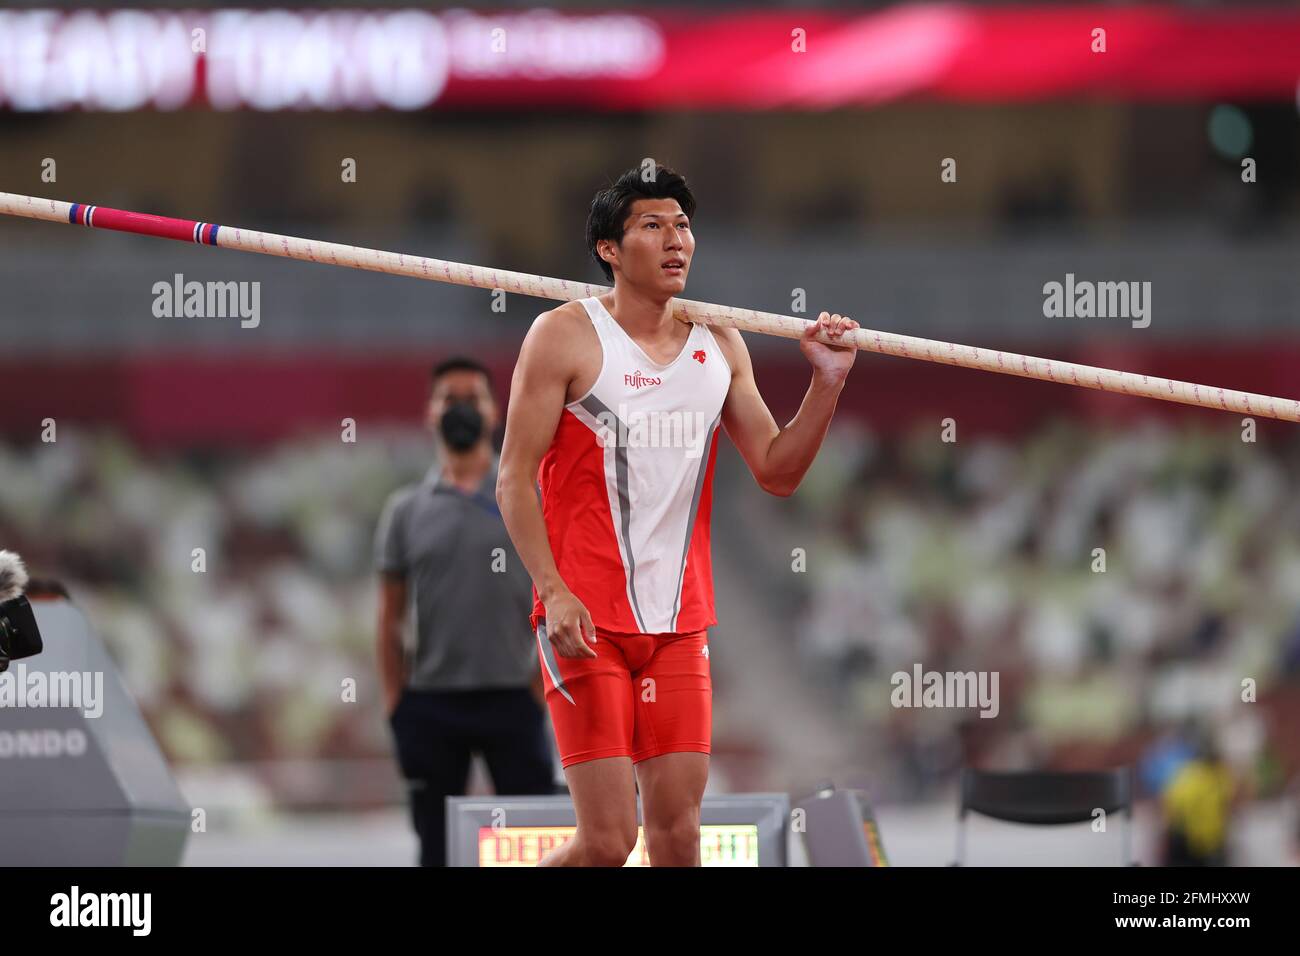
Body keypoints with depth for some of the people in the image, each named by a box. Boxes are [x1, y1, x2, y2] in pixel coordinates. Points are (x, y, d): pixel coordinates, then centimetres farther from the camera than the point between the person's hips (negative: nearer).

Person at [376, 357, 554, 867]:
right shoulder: (406, 510, 9)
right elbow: (390, 619, 9)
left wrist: (539, 690, -6)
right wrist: (398, 707, 1)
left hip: (512, 700, -2)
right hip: (431, 704, 2)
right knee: (437, 847, 5)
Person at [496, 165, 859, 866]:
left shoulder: (719, 347, 11)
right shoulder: (565, 337, -6)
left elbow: (777, 472, 14)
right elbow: (514, 479, -8)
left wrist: (827, 384, 0)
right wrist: (554, 593, -19)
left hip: (679, 624, 5)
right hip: (585, 622, -5)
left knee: (678, 825, 2)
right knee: (607, 840, -10)